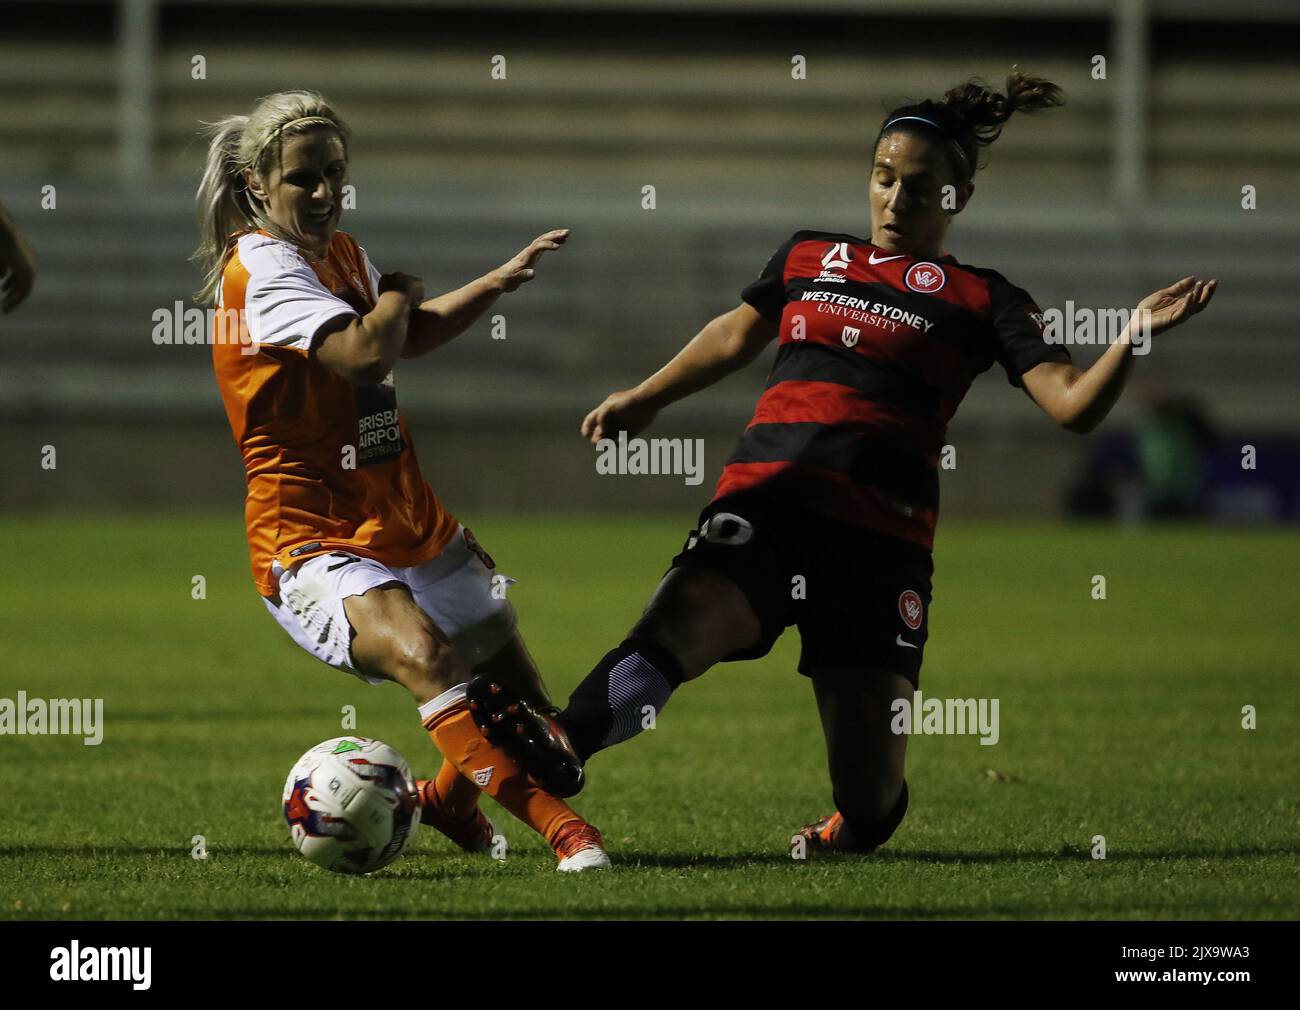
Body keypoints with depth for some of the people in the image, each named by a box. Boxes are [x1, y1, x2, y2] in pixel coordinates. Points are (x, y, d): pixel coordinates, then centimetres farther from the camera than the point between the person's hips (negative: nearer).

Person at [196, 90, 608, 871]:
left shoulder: (341, 252, 12)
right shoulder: (261, 265, -16)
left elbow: (409, 336, 29)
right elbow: (370, 351, -29)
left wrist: (501, 281, 17)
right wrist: (400, 292, -8)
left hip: (411, 528, 9)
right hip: (314, 541, -9)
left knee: (525, 708, 9)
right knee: (423, 654, -36)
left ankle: (450, 797, 40)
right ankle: (559, 827, -37)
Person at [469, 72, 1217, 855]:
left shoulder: (979, 299, 11)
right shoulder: (809, 257, 23)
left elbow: (1072, 404, -2)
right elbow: (735, 336, 41)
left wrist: (1136, 336, -18)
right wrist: (646, 399, 42)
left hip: (881, 532, -2)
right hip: (764, 497, 2)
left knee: (870, 799, -5)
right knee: (687, 614, -33)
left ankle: (856, 827, 31)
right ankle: (562, 746, -55)